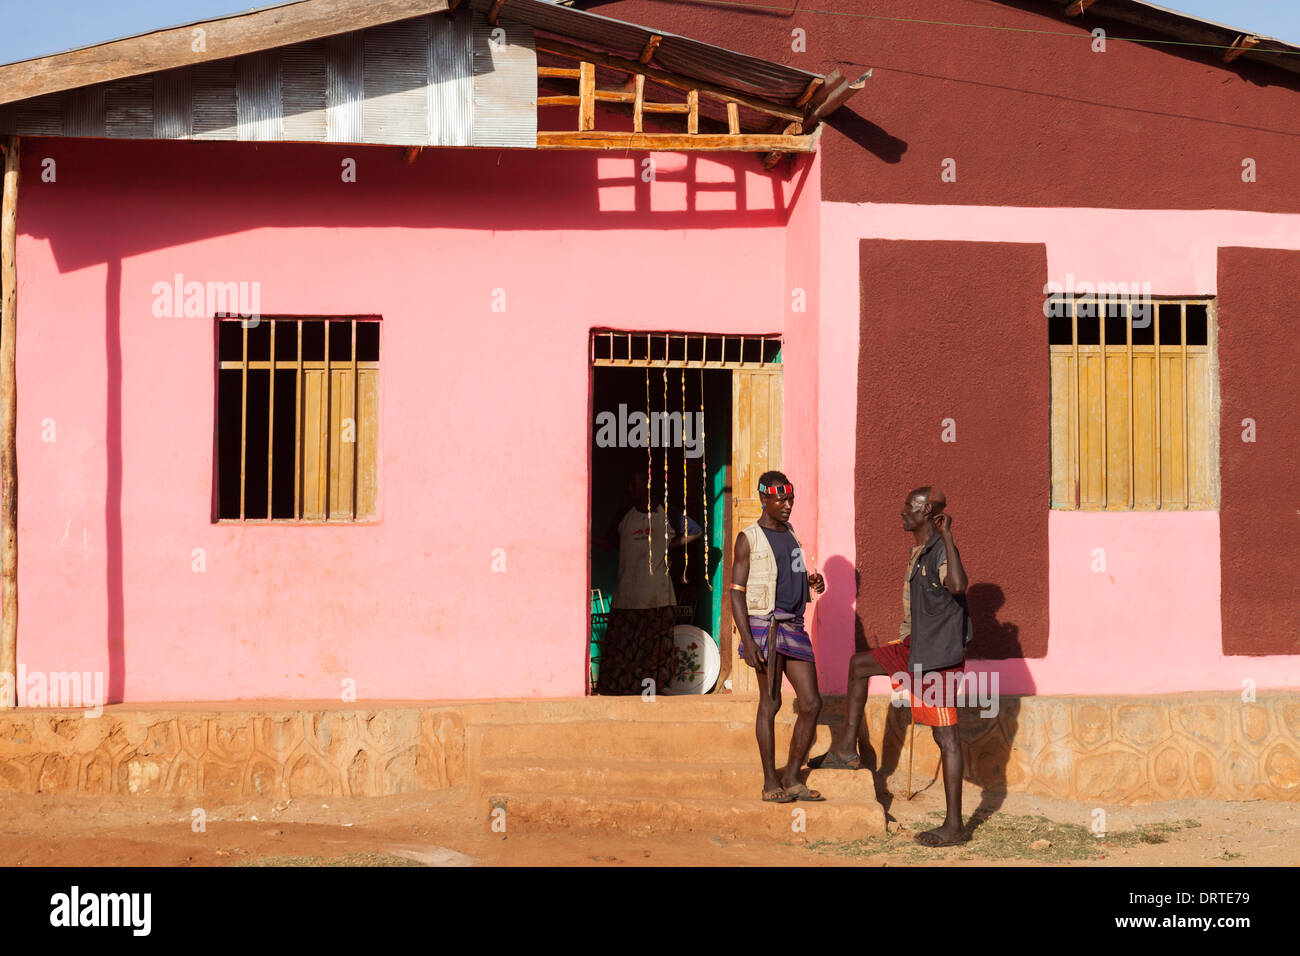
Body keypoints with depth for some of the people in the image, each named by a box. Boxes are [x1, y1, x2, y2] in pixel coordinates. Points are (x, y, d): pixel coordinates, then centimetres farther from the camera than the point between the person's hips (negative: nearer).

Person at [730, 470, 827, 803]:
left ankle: (792, 780, 10)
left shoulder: (790, 535, 17)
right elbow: (736, 592, -9)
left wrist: (812, 583, 5)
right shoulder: (749, 539, -4)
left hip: (794, 627, 7)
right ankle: (770, 782, 6)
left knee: (811, 703, 1)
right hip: (764, 627, -7)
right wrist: (747, 641, -17)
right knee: (770, 701, -3)